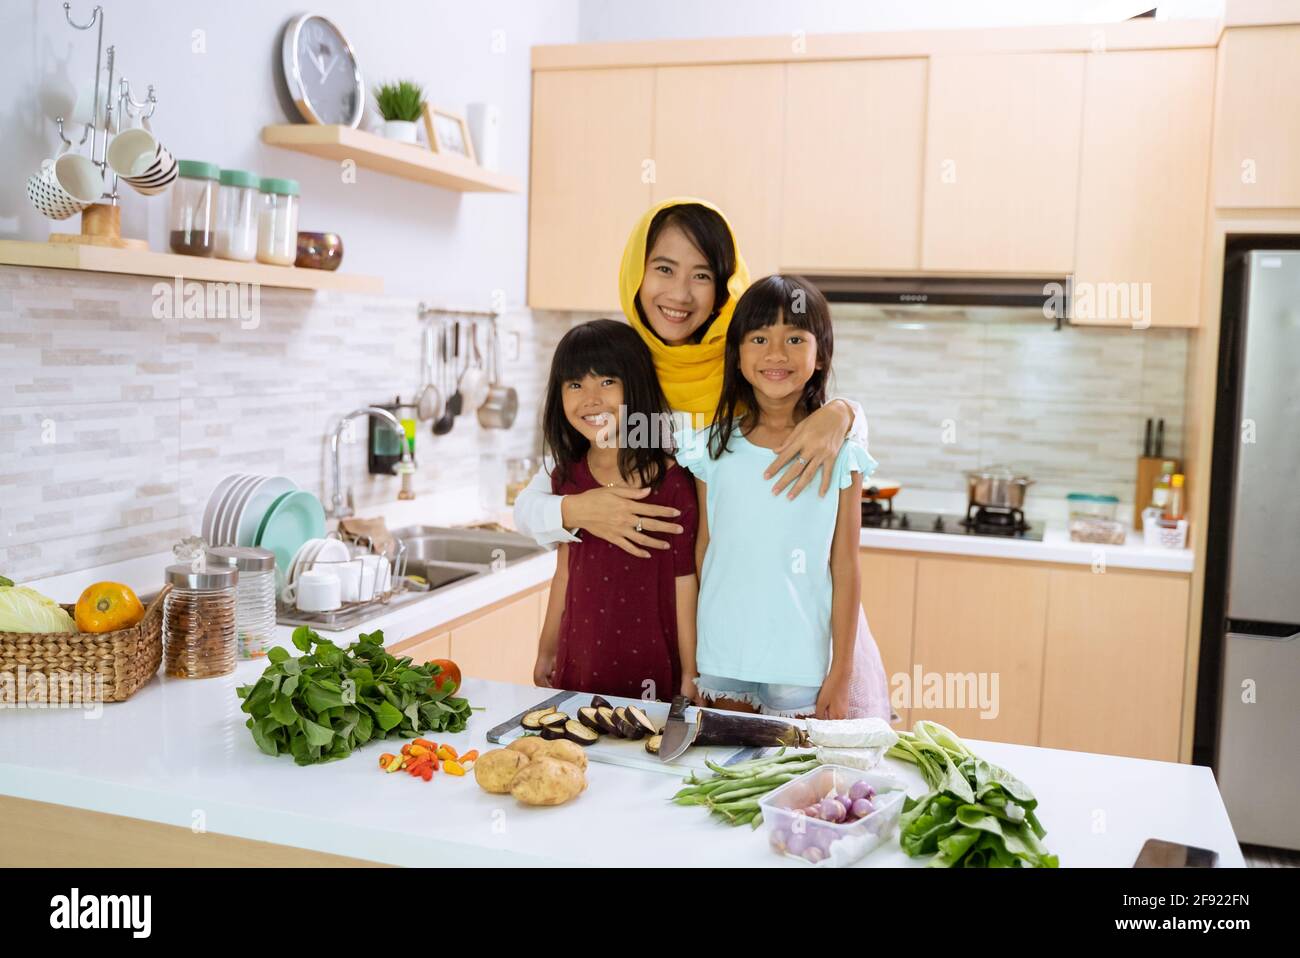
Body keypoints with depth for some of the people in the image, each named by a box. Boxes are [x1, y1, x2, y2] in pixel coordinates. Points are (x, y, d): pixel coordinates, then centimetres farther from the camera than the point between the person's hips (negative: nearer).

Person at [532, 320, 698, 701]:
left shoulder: (671, 483, -14)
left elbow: (684, 587, -10)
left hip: (650, 674, -4)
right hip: (577, 666, 5)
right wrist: (546, 652, 16)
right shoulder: (567, 476, 2)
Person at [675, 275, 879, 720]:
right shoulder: (714, 448, 1)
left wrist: (841, 674, -2)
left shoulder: (839, 453, -5)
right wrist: (688, 667, 5)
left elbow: (845, 568, -2)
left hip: (800, 666, -2)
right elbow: (700, 554, 4)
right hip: (720, 658, 2)